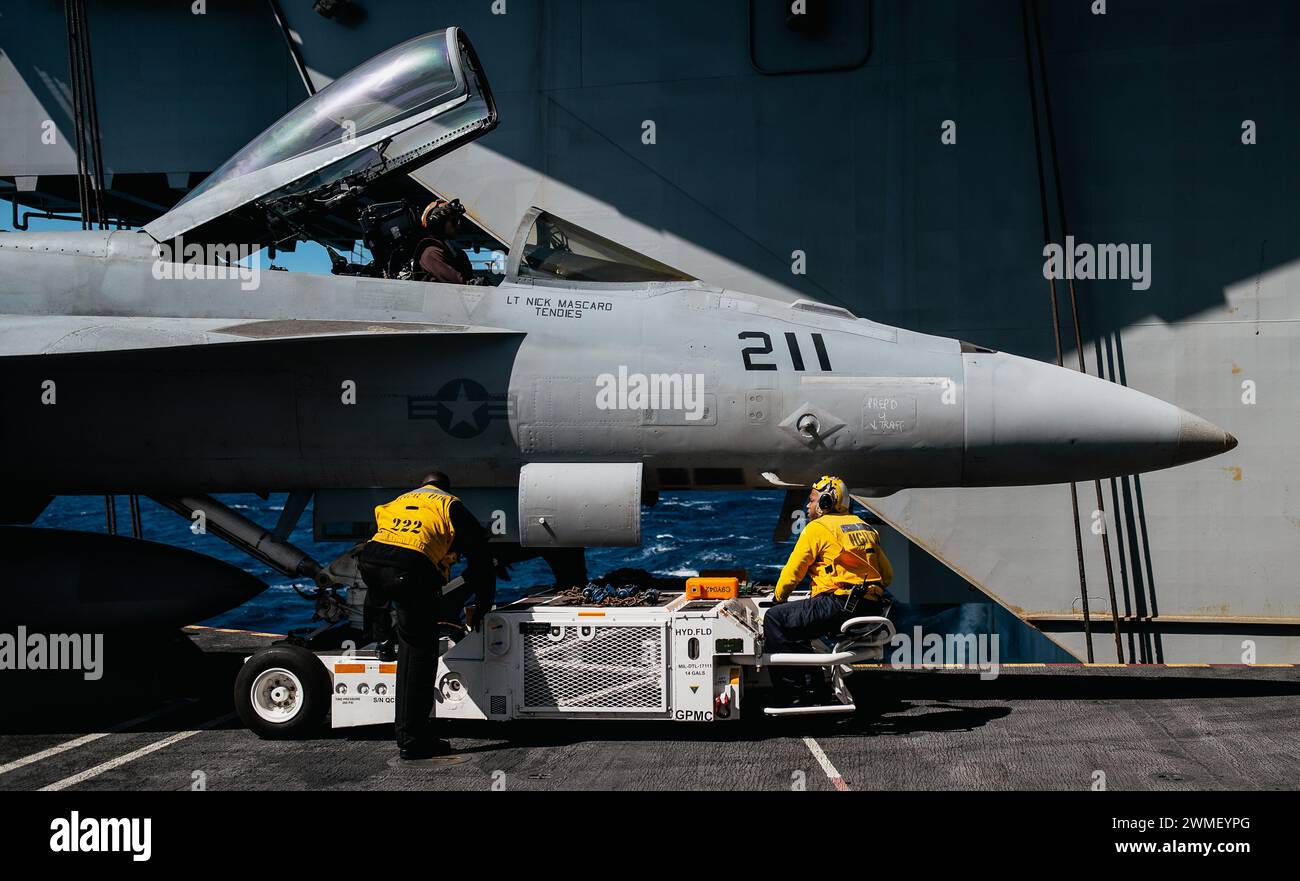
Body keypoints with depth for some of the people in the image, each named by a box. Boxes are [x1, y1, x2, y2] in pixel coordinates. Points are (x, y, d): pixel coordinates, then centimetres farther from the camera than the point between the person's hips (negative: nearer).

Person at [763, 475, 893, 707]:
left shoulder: (817, 528, -1)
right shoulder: (864, 526, 21)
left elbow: (793, 571, 1)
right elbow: (887, 574, 22)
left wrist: (779, 598, 18)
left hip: (838, 605, -9)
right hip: (871, 608, 9)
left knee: (775, 619, -1)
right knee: (796, 622, 27)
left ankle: (792, 696, -6)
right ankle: (816, 691, 24)